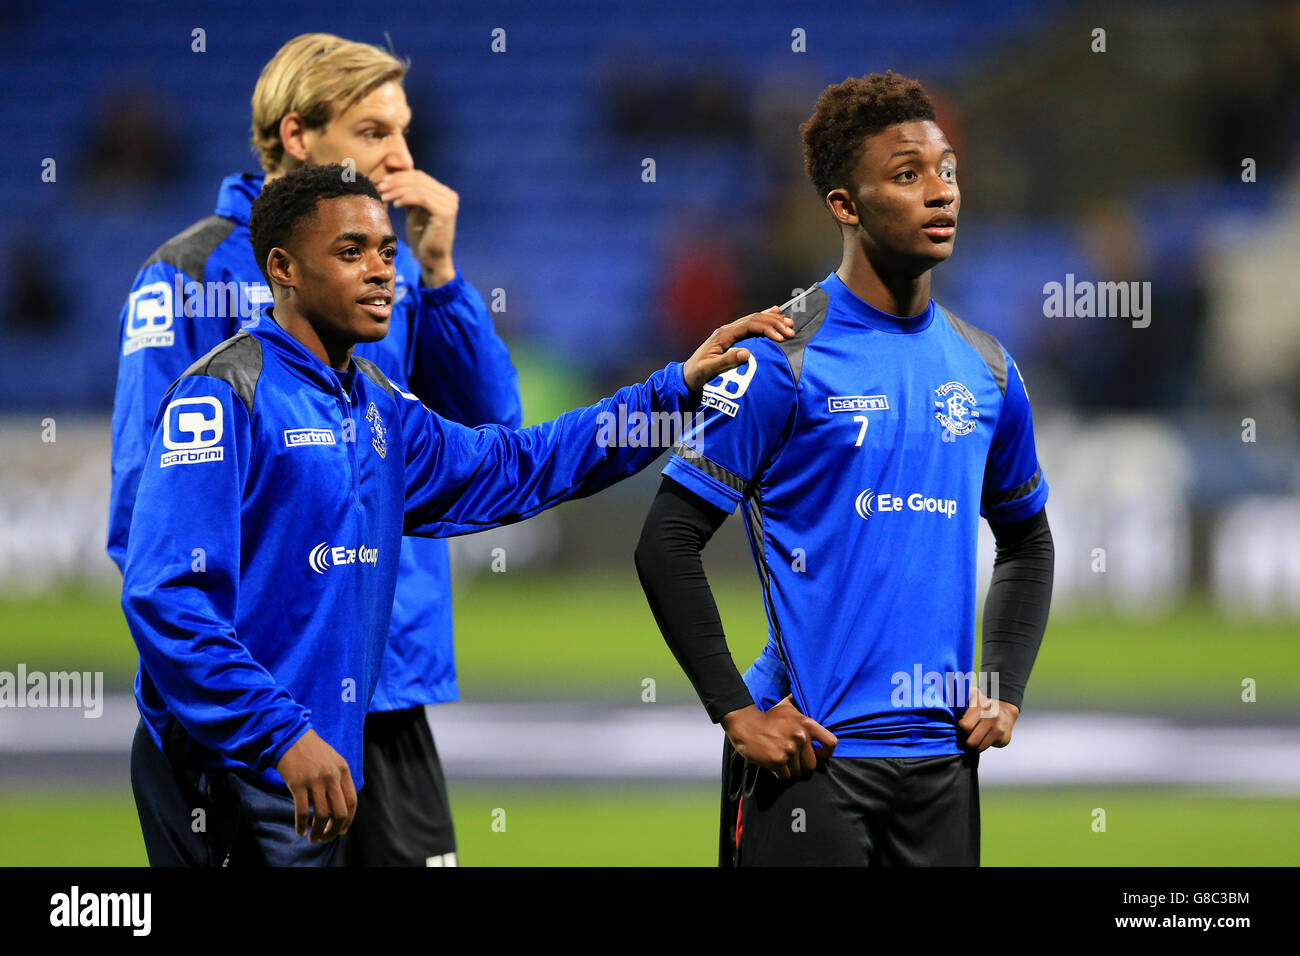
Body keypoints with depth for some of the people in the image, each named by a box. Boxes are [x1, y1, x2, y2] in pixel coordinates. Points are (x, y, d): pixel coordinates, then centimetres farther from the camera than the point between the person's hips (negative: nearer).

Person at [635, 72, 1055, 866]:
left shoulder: (984, 368, 10)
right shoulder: (785, 359, -7)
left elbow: (1027, 540, 24)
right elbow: (668, 542, -8)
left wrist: (1005, 692, 11)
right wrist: (737, 712, -12)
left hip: (941, 760, 5)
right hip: (811, 756, -5)